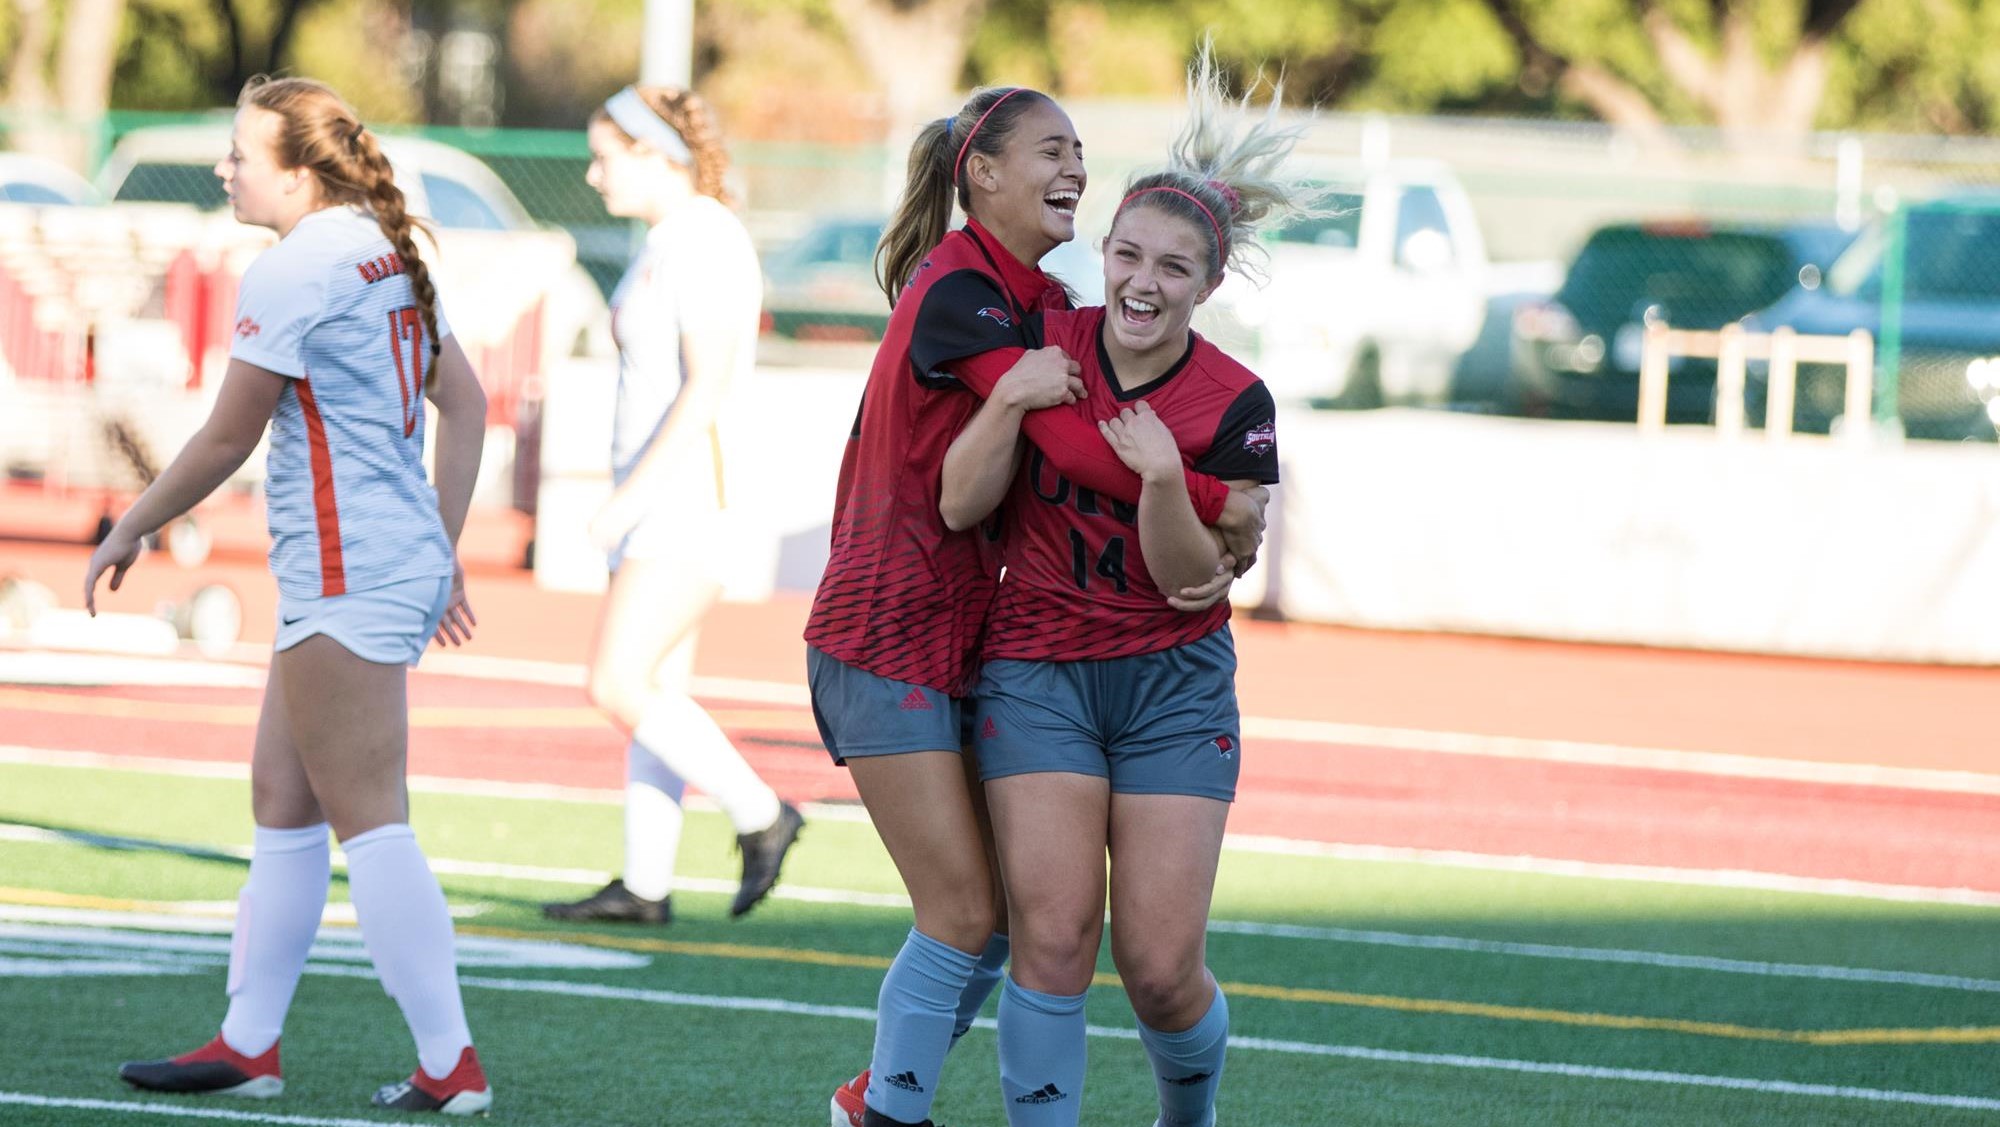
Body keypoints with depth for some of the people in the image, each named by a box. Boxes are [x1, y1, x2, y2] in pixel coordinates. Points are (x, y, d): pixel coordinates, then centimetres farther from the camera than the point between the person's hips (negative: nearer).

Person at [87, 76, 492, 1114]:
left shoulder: (292, 273, -14)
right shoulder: (388, 256, 14)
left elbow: (226, 441, -10)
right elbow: (465, 404, 18)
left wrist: (129, 531, 2)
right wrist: (442, 548, 22)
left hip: (347, 578, -10)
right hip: (403, 560, 10)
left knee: (368, 823, -8)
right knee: (281, 797, 14)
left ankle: (450, 1063, -10)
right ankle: (248, 1046, 18)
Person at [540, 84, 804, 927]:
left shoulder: (707, 242, -17)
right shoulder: (668, 240, 15)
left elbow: (707, 390, -24)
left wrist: (629, 500, -23)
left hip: (691, 494, -10)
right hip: (658, 497, 10)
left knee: (619, 686, -13)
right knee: (655, 692, 8)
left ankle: (759, 815, -3)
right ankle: (646, 886, 9)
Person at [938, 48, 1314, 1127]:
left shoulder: (1234, 406, -9)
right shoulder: (1043, 342, -4)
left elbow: (1191, 579, -9)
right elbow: (960, 503, -5)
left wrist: (1163, 480, -27)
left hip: (1172, 683, -1)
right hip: (1036, 671, 1)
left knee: (1160, 967, -3)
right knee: (1054, 935, -14)